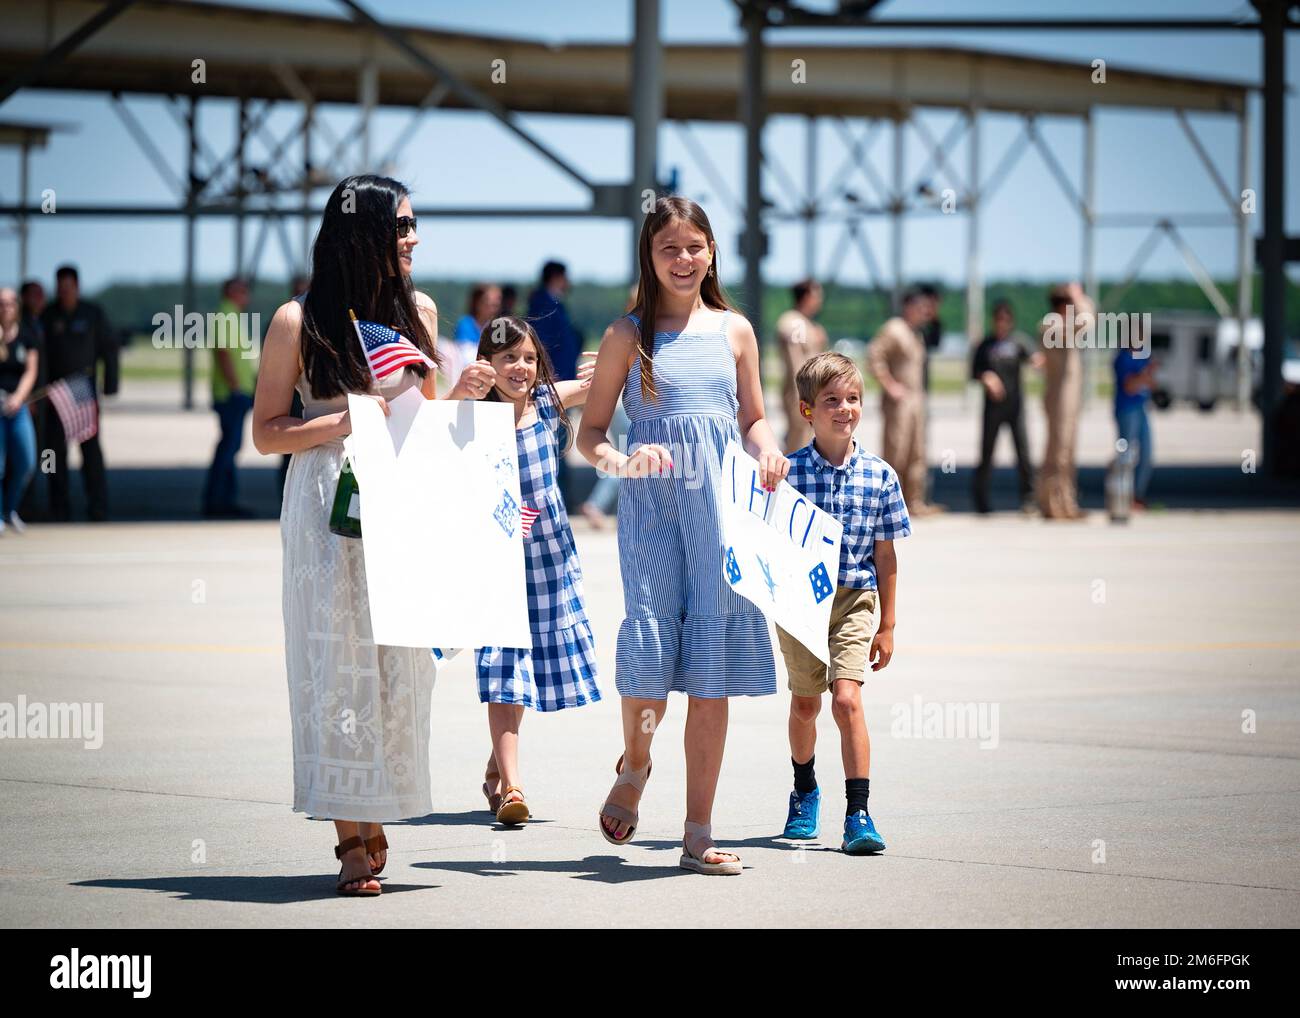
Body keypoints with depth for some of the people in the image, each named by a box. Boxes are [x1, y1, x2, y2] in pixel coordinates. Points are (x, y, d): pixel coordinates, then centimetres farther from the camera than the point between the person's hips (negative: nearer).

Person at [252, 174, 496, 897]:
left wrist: (461, 398, 3)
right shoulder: (299, 322, -3)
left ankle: (378, 818, 11)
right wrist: (346, 421, -14)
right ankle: (353, 842, -7)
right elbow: (267, 433, -2)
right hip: (332, 506, -4)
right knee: (339, 662, -7)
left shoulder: (419, 310, 12)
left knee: (399, 665, 1)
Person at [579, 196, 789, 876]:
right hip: (653, 503, -2)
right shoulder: (629, 336, 5)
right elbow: (589, 433, 7)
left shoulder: (734, 331, 12)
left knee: (713, 667, -1)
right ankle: (634, 765, 22)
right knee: (651, 647, -12)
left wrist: (768, 450, -2)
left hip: (721, 505, 2)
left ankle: (698, 832, 4)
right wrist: (618, 460, -14)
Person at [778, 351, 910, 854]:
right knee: (804, 702, 14)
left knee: (847, 699, -15)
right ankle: (805, 792, 38)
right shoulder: (788, 472, -6)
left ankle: (858, 813, -13)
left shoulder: (880, 476, -2)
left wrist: (886, 625, 5)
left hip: (855, 601, -1)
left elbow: (886, 556, 3)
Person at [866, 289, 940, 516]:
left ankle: (915, 502, 10)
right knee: (896, 452, -7)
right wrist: (890, 385, -21)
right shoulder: (894, 329, -11)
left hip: (916, 400, 9)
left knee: (917, 454, 8)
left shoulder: (915, 333, 17)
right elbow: (874, 355, -22)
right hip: (899, 401, -9)